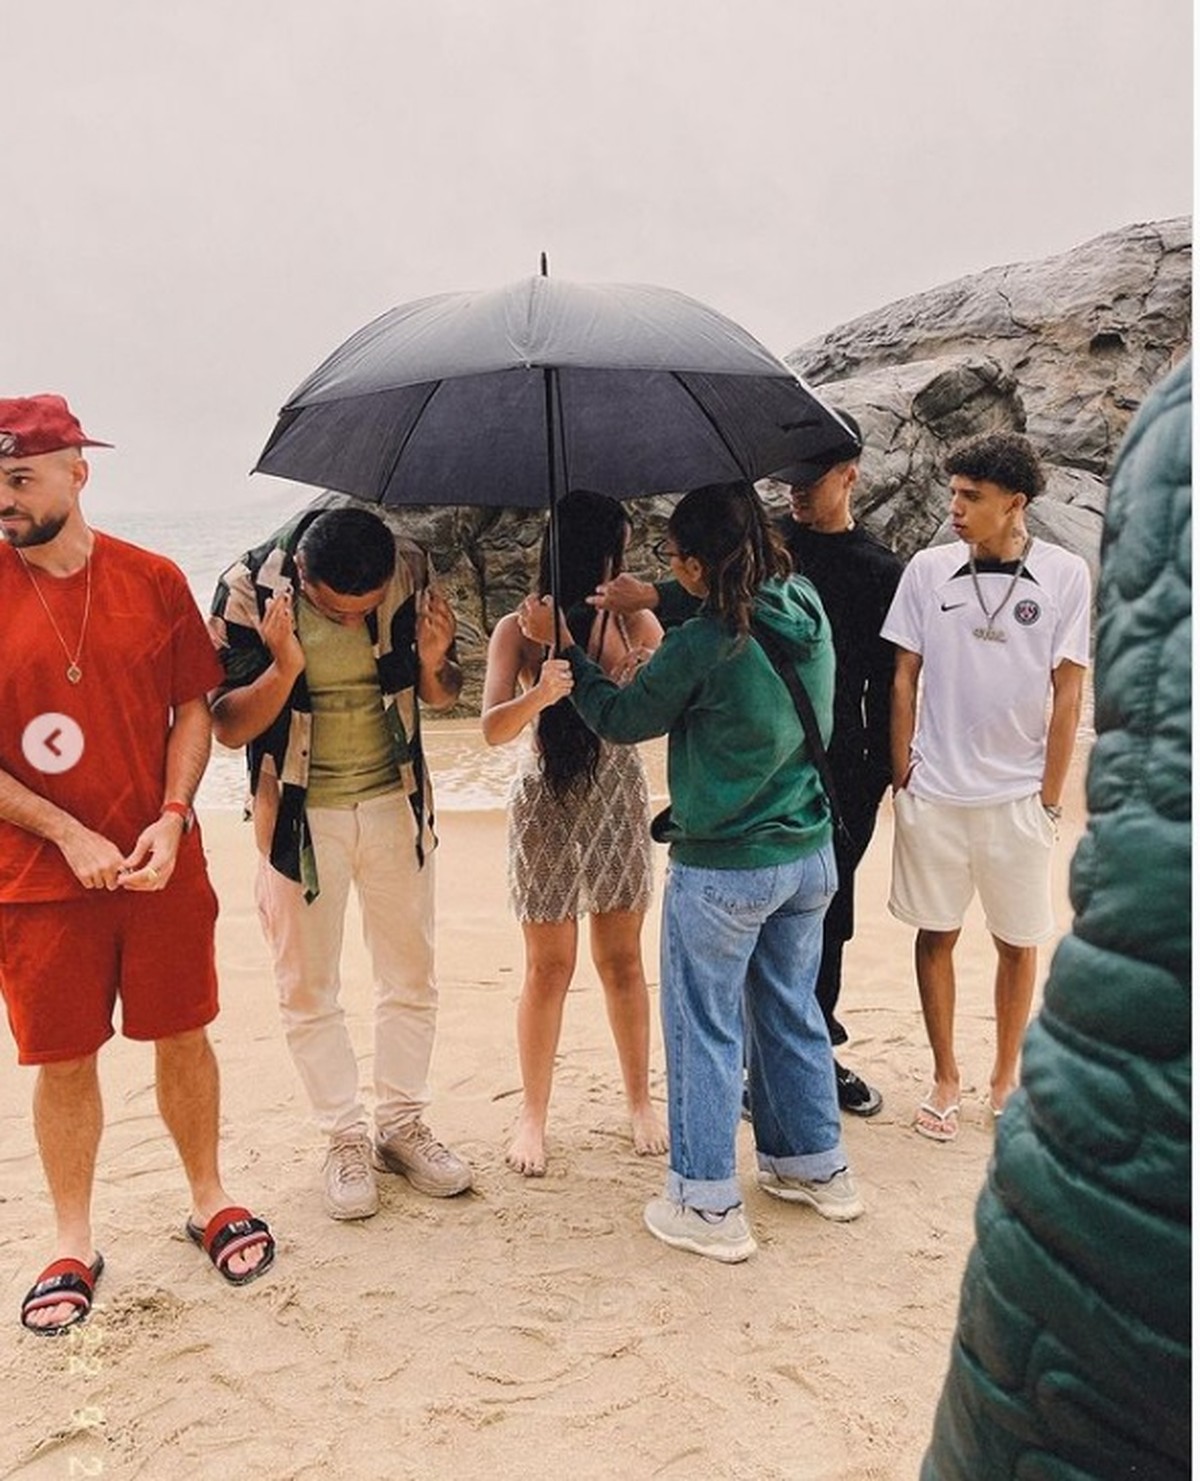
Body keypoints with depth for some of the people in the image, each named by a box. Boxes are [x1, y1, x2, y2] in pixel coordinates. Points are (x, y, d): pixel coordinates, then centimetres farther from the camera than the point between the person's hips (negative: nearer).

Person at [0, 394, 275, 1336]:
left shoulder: (152, 579, 0)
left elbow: (192, 709, 4)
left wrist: (171, 818, -10)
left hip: (163, 864, 1)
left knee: (182, 1036, 12)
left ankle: (210, 1201, 33)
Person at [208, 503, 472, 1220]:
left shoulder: (412, 571, -11)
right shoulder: (250, 589, -17)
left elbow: (443, 694, 2)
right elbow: (229, 725, -13)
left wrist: (434, 664, -21)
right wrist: (284, 668, -30)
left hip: (396, 804, 2)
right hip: (301, 817, -2)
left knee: (412, 977, 11)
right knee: (309, 989, 7)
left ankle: (403, 1123, 29)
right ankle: (347, 1137, 25)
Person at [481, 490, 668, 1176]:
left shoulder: (634, 622, -2)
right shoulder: (519, 631, -8)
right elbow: (494, 729, -18)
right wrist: (541, 693, -37)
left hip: (619, 799, 2)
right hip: (547, 805, -2)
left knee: (623, 960, 10)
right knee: (549, 967, 6)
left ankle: (641, 1099, 26)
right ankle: (534, 1113, 21)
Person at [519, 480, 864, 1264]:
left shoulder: (702, 646, -21)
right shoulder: (808, 611, -2)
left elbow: (622, 719, -6)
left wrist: (561, 645, 4)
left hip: (723, 871, -7)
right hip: (810, 856, 7)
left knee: (706, 1031, 8)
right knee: (793, 1011, 22)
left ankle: (708, 1207, 18)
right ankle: (818, 1167, 36)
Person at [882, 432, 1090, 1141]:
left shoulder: (1065, 574, -4)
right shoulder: (928, 569, -1)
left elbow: (1068, 693, -3)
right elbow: (905, 679, 4)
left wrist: (1050, 796, -3)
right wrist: (903, 773, 1)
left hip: (1018, 796, -1)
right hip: (933, 792, 1)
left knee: (1018, 942, 11)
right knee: (936, 934, 10)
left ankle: (1006, 1077, 29)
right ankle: (946, 1076, 26)